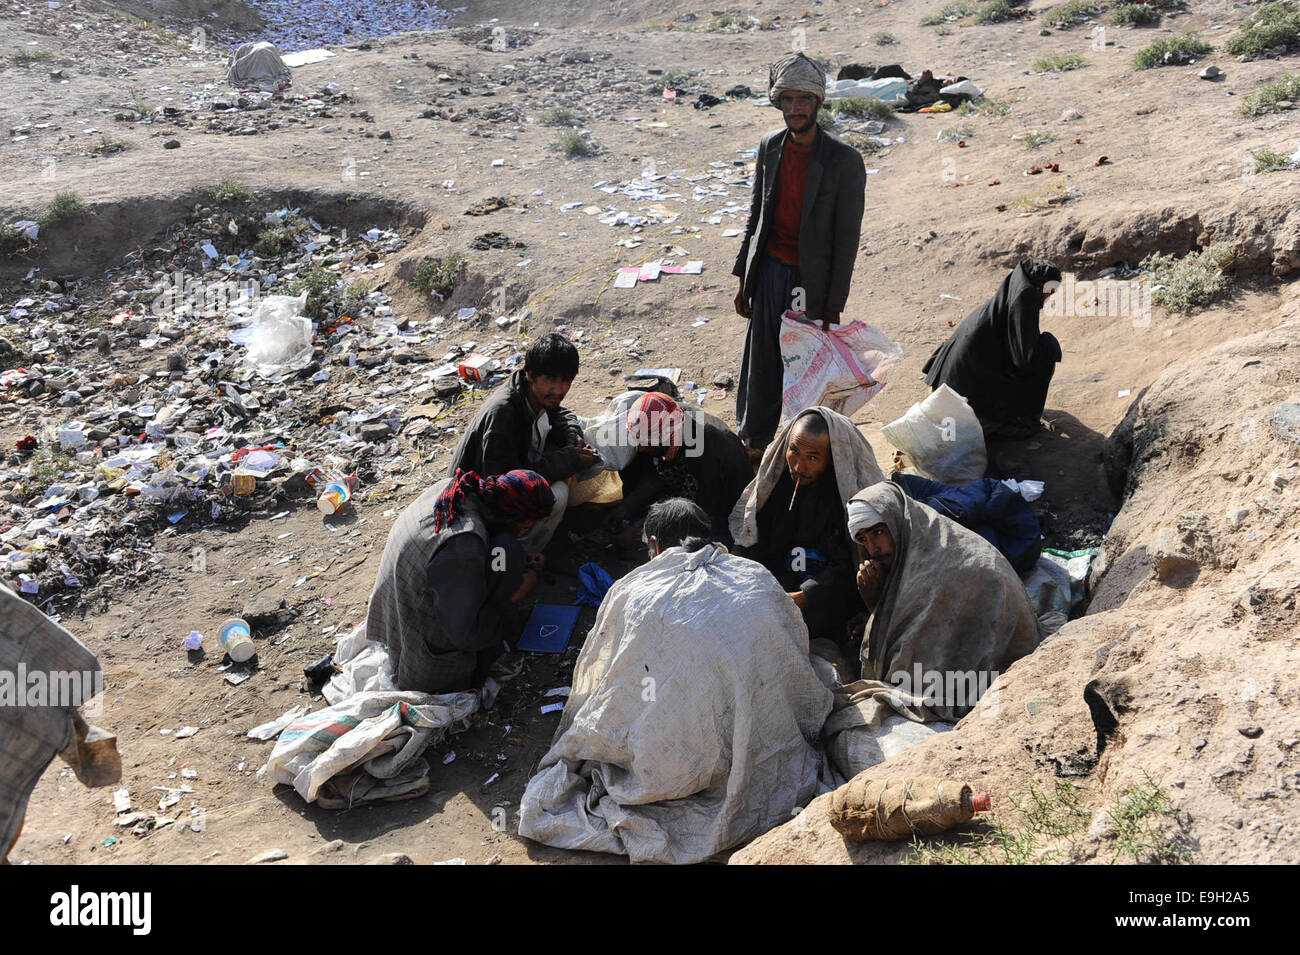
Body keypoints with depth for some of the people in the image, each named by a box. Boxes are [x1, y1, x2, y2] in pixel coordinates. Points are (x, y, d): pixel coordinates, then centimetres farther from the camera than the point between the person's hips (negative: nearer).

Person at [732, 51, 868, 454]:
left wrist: (833, 306, -12)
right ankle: (754, 442, 32)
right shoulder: (769, 147, 2)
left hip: (810, 280, -4)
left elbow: (847, 237, -11)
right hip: (769, 271, 4)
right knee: (760, 366, 13)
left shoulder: (844, 160, -13)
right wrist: (743, 278, 10)